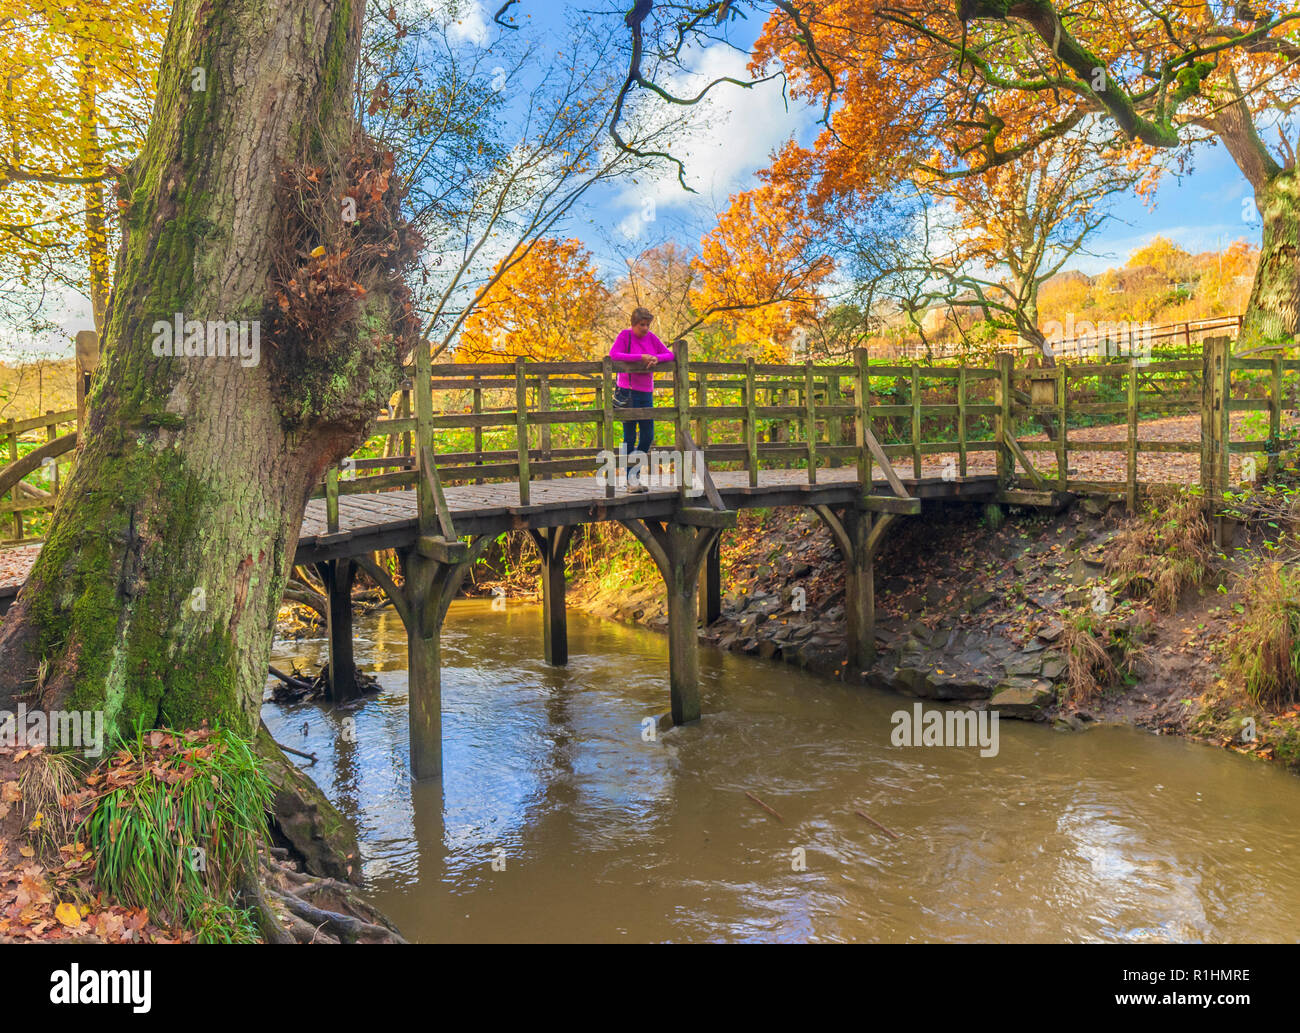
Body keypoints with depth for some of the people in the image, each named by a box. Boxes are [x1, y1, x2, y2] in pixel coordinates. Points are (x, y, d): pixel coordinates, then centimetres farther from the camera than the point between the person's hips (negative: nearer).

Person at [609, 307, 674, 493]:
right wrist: (640, 357, -24)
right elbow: (613, 355, -21)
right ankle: (630, 480, 1)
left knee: (648, 437, 5)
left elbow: (669, 354, 9)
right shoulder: (625, 336, -6)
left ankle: (634, 474, 18)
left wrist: (656, 358, -13)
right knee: (630, 438, -4)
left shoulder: (651, 337, 9)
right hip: (628, 392, -6)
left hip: (646, 393, 6)